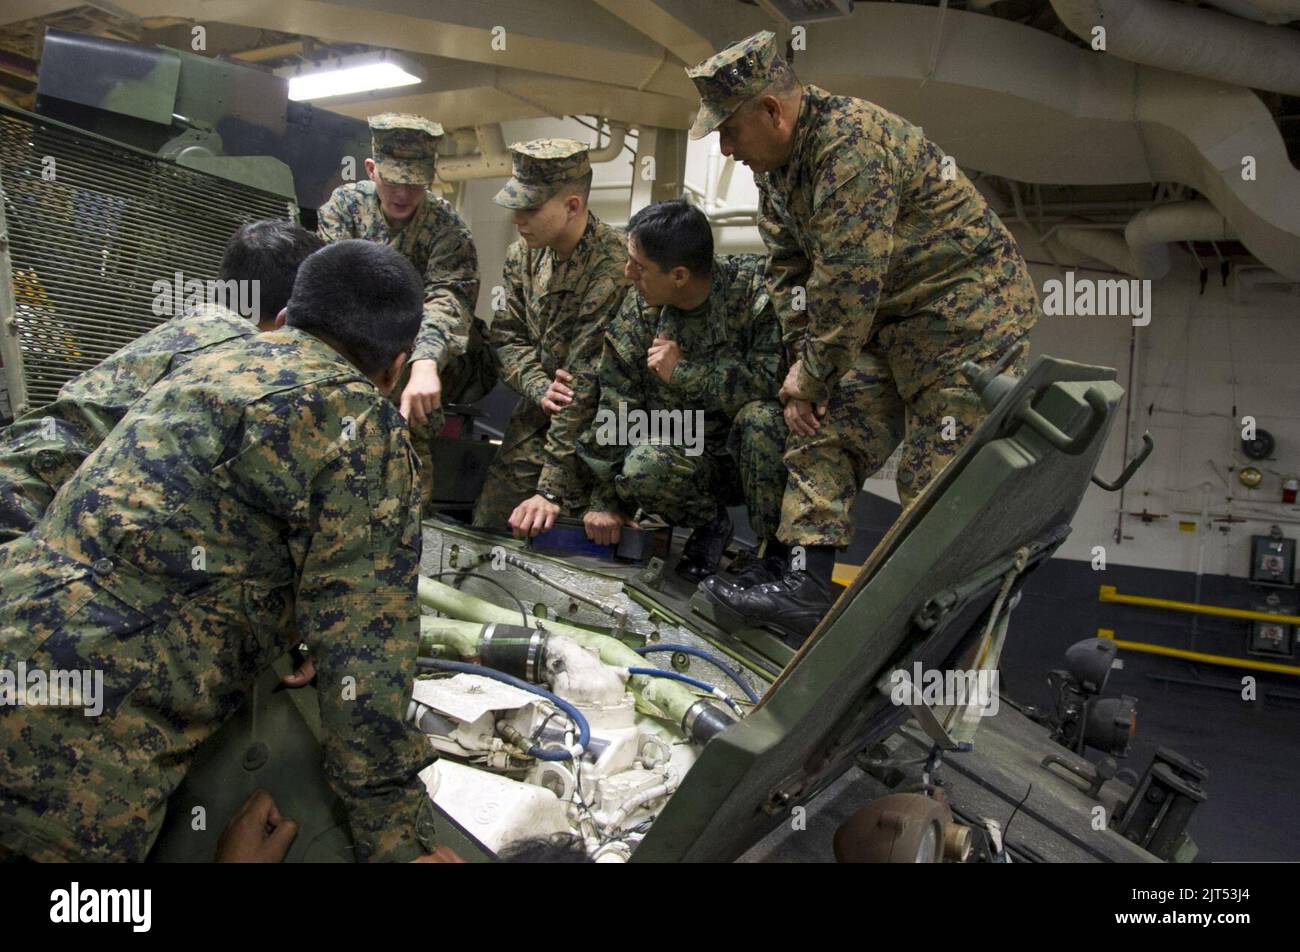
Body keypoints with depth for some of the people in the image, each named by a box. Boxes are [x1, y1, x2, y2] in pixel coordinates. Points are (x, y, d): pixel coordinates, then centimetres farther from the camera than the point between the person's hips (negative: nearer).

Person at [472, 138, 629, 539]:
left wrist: (553, 489, -27)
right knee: (487, 528, 9)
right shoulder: (523, 254, 0)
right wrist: (539, 387, -17)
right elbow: (506, 335, 6)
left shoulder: (612, 268, -26)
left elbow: (587, 385, -28)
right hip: (538, 417, 7)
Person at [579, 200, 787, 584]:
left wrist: (685, 371, -24)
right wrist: (605, 501, -4)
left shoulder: (757, 289, -19)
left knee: (759, 417, -35)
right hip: (693, 458, 3)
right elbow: (614, 403, -4)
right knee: (640, 470, -29)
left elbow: (776, 382, -29)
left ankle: (779, 548, -13)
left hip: (762, 454, -3)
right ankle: (709, 523, 5)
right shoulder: (638, 308, -6)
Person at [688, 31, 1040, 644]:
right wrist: (802, 360, -3)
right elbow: (788, 265, 9)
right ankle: (806, 589, -1)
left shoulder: (851, 146, -25)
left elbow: (847, 282, -27)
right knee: (822, 433, -1)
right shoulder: (775, 161, 6)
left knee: (940, 485, -10)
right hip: (890, 317, 9)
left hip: (969, 312, -9)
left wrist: (813, 376, -15)